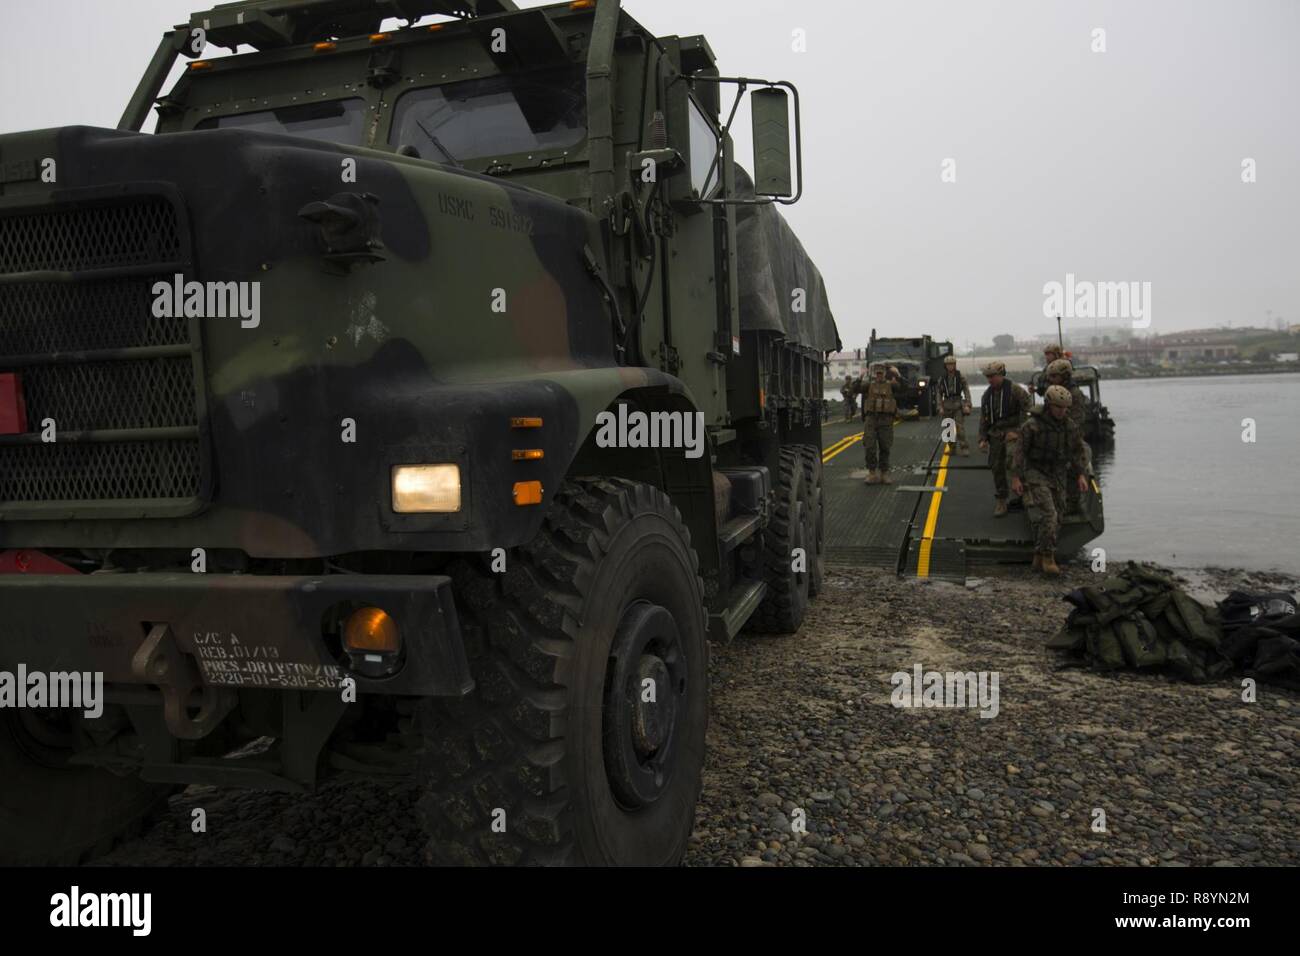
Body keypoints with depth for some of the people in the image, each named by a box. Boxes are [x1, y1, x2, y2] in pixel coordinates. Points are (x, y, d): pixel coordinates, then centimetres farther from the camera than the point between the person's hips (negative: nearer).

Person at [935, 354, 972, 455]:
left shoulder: (961, 377, -2)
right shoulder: (942, 379, 5)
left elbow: (966, 391, -3)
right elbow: (939, 394, 7)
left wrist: (967, 405, -11)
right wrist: (940, 407, -2)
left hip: (958, 404, -3)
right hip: (947, 405, 3)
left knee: (960, 428, -11)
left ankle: (964, 448, -9)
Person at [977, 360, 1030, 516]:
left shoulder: (1015, 390, -7)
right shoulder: (987, 394, 11)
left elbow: (1026, 411, -9)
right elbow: (983, 418, 16)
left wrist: (1018, 431, -15)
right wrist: (983, 438, 10)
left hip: (1011, 432, -5)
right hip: (995, 434, 5)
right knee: (996, 468, 5)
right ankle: (1000, 502, 15)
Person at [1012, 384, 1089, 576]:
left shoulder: (1069, 425, 0)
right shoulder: (1033, 425, -16)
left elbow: (1076, 450, 11)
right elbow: (1019, 451, -12)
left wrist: (1080, 475, 4)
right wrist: (1015, 478, -16)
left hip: (1057, 476, 6)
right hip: (1035, 474, -6)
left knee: (1055, 519, 6)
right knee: (1047, 515, -19)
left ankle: (1039, 559, 16)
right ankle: (1048, 557, -10)